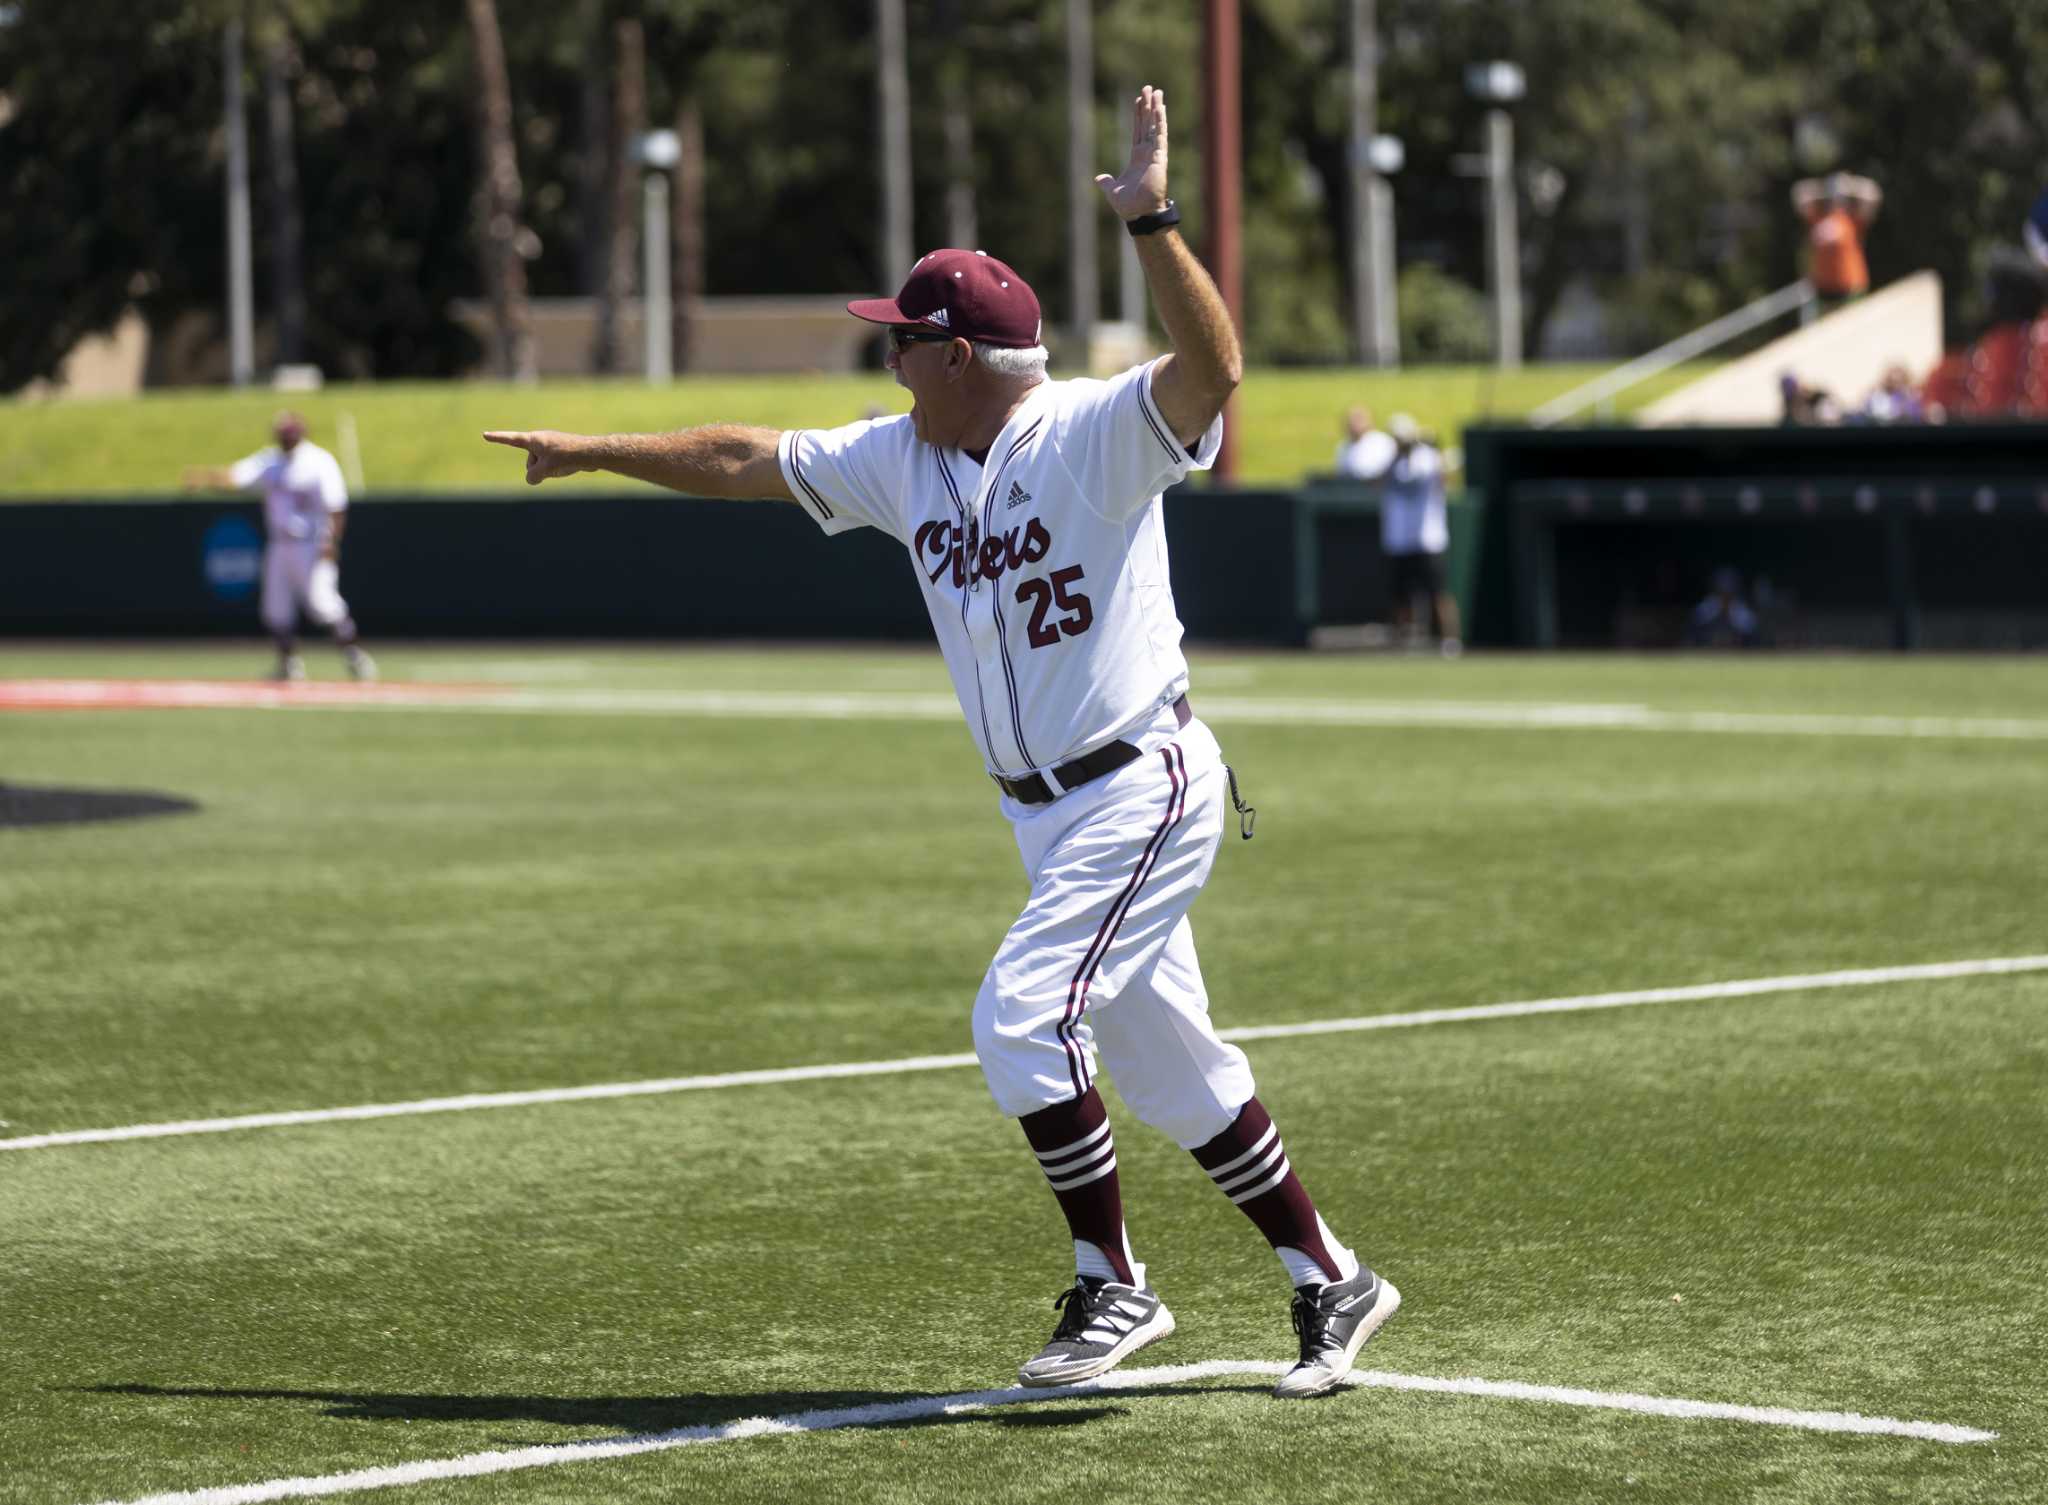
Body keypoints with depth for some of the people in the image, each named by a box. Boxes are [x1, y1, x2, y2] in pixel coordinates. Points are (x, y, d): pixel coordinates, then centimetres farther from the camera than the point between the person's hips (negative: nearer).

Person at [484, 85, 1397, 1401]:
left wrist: (1151, 221, -43)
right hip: (1051, 809, 8)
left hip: (1144, 788, -8)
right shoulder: (902, 460, 7)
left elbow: (1214, 368, -34)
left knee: (1023, 1021, -14)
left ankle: (1113, 1285, -1)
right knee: (1166, 1059, 11)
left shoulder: (1094, 438, -16)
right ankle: (1329, 1281, 20)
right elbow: (746, 461, 18)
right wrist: (598, 450, 23)